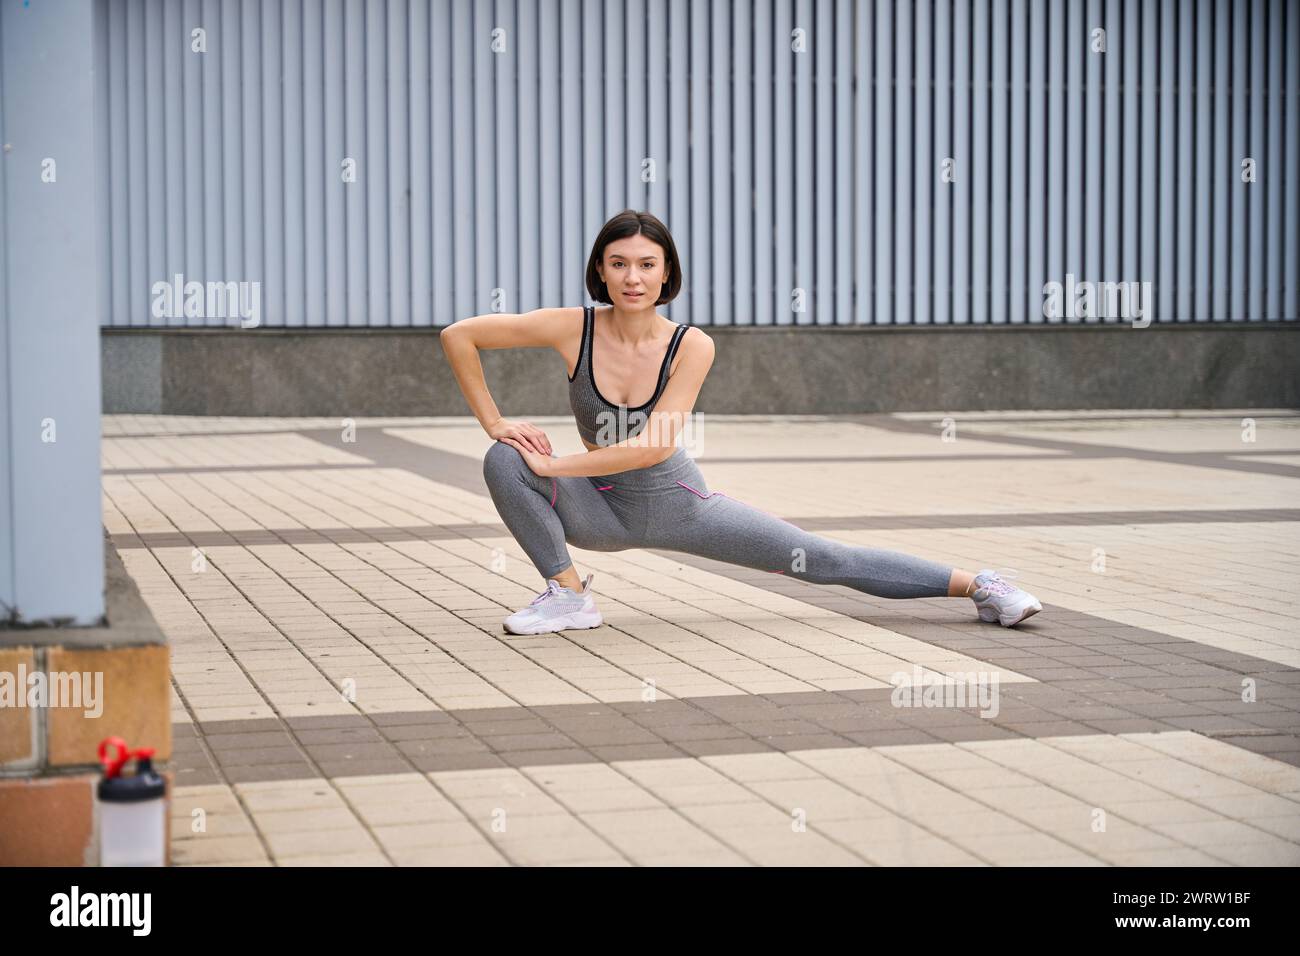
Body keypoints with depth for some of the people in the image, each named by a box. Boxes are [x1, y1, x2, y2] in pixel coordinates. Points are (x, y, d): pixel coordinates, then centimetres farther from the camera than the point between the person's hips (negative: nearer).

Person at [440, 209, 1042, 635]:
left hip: (677, 504, -1)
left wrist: (556, 464, -27)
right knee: (506, 462, -26)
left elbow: (651, 447, -27)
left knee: (828, 561, -4)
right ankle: (569, 597, -12)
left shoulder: (691, 346, -20)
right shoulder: (574, 329, -18)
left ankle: (976, 586, 8)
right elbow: (458, 335, -13)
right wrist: (494, 423, -16)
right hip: (602, 509, 1)